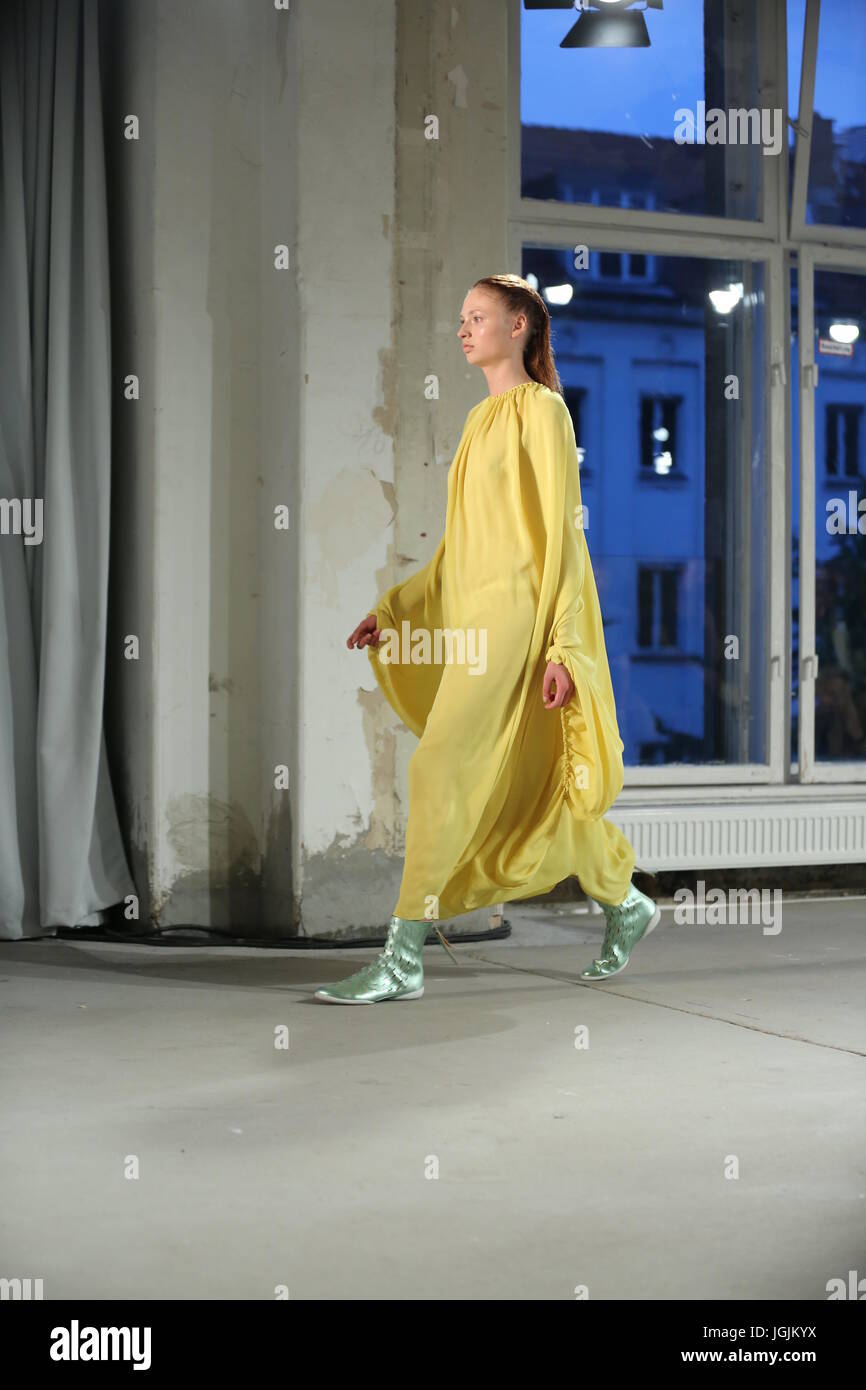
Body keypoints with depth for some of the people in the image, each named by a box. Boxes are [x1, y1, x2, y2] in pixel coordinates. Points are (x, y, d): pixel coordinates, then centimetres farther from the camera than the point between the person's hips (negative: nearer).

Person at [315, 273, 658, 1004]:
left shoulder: (542, 410, -5)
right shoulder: (482, 418, 19)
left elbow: (563, 533, -11)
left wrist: (563, 647, -17)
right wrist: (392, 610, 16)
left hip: (516, 615, -9)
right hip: (472, 614, 9)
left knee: (439, 771, -15)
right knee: (527, 787, 14)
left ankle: (404, 960, -12)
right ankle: (625, 904, 31)